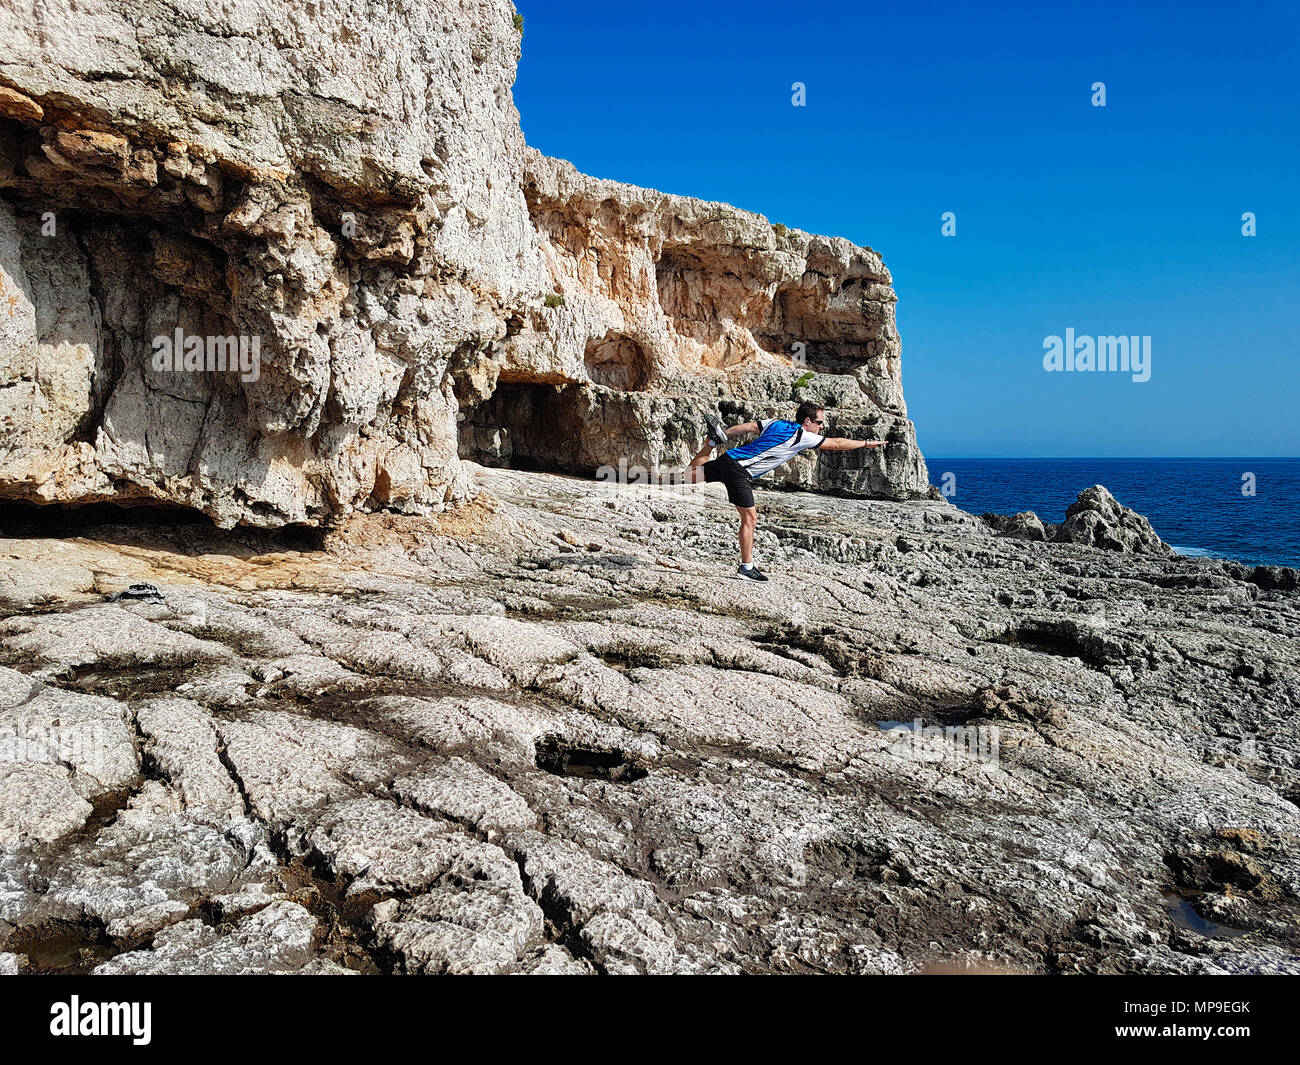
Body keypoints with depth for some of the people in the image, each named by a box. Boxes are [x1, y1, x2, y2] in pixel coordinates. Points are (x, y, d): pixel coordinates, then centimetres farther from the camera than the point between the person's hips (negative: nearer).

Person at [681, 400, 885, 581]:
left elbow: (748, 427, 14)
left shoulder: (777, 423, 13)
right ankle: (746, 567, 1)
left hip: (728, 459, 8)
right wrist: (867, 443, 12)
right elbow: (836, 444, 0)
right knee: (750, 518, -2)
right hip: (739, 471, -8)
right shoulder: (803, 437, -6)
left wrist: (721, 437, 21)